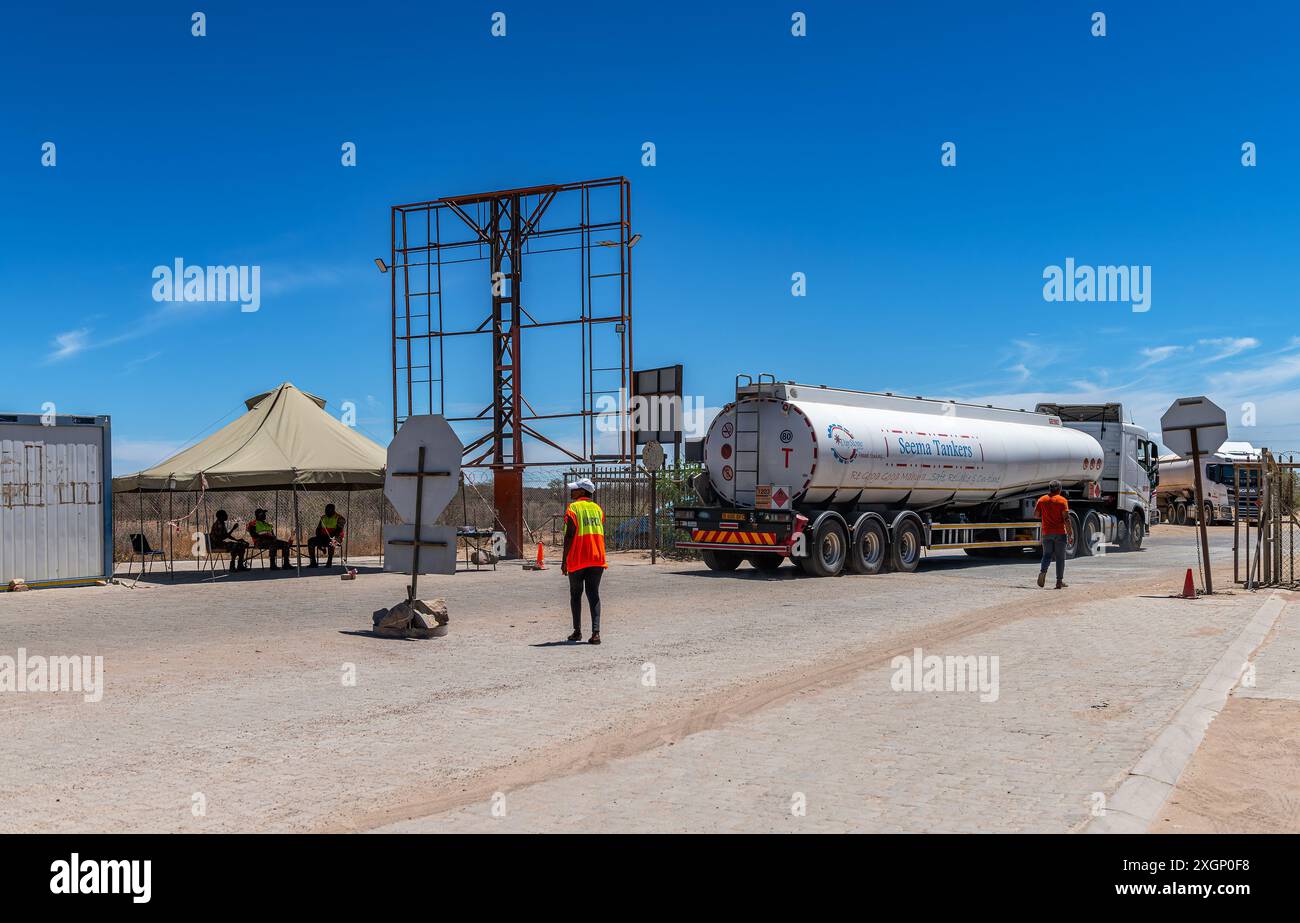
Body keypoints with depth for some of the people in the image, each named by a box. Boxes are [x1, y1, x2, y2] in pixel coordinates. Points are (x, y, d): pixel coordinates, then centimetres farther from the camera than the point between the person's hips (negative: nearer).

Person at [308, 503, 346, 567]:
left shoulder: (338, 518, -3)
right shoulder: (323, 518, 16)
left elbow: (339, 530, -15)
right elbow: (318, 529, 17)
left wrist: (332, 536, -31)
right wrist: (319, 539, -1)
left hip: (336, 538, -6)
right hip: (323, 537, 6)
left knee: (331, 542, -41)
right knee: (310, 541, -17)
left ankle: (329, 562, -35)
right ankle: (313, 562, -17)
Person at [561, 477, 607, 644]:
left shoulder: (573, 508, -6)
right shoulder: (597, 509, 11)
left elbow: (569, 535, -11)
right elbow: (601, 535, 13)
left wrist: (564, 560, -6)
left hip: (577, 560, -4)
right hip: (597, 560, 4)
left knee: (575, 594, 10)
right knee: (593, 595, 2)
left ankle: (577, 631, 14)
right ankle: (595, 632, -11)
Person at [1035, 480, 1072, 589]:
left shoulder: (1042, 500, 4)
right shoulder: (1062, 500, -7)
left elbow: (1036, 514, 8)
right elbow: (1066, 518, -12)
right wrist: (1069, 533, -8)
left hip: (1046, 533, 3)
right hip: (1060, 533, -3)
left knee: (1047, 555, 10)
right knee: (1060, 557, 5)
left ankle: (1042, 571, -17)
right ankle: (1059, 581, 6)